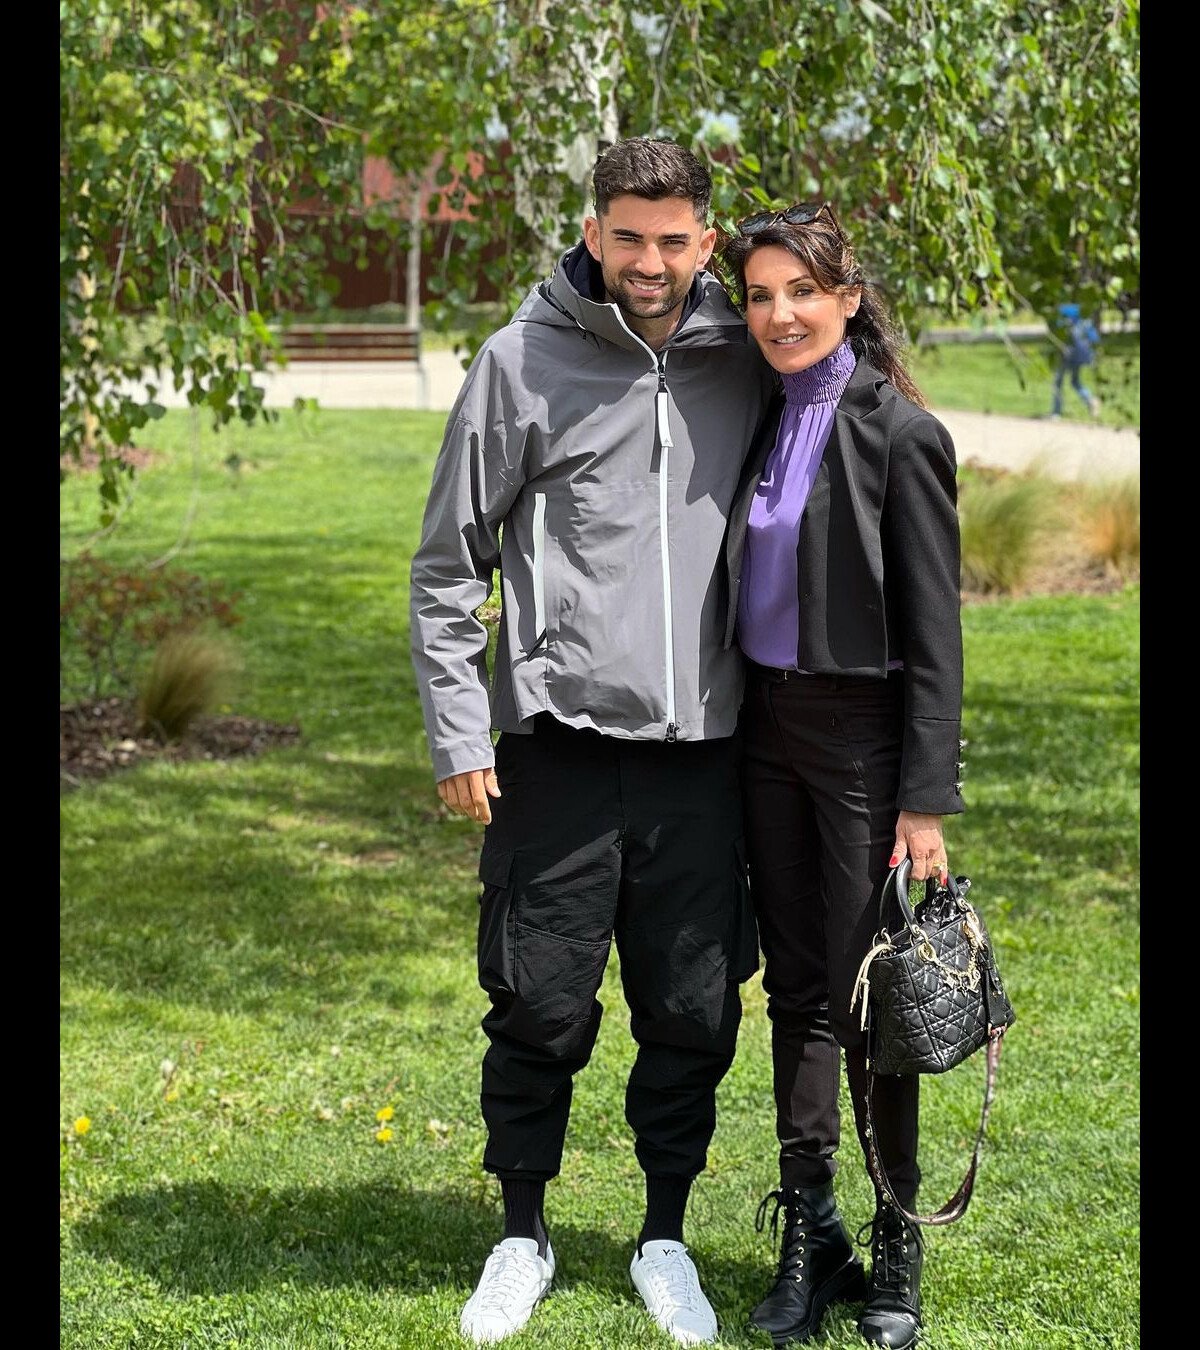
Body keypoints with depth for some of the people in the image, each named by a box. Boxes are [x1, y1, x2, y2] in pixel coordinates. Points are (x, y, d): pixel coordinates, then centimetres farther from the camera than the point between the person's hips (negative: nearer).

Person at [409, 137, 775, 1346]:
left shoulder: (742, 364, 7)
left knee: (694, 1015, 7)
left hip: (701, 750, 3)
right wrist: (459, 735, -4)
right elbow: (449, 564, 1)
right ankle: (523, 1235, 22)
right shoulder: (524, 360, -2)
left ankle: (664, 1239, 24)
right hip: (559, 745, -2)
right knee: (540, 1008, 3)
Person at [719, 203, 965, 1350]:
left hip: (861, 735, -6)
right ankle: (809, 1236, 20)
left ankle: (898, 1246, 14)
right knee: (796, 989, 10)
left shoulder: (899, 434, -11)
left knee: (866, 998, 0)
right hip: (768, 728, 6)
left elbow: (934, 633, -12)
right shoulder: (766, 421, 8)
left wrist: (925, 800, -14)